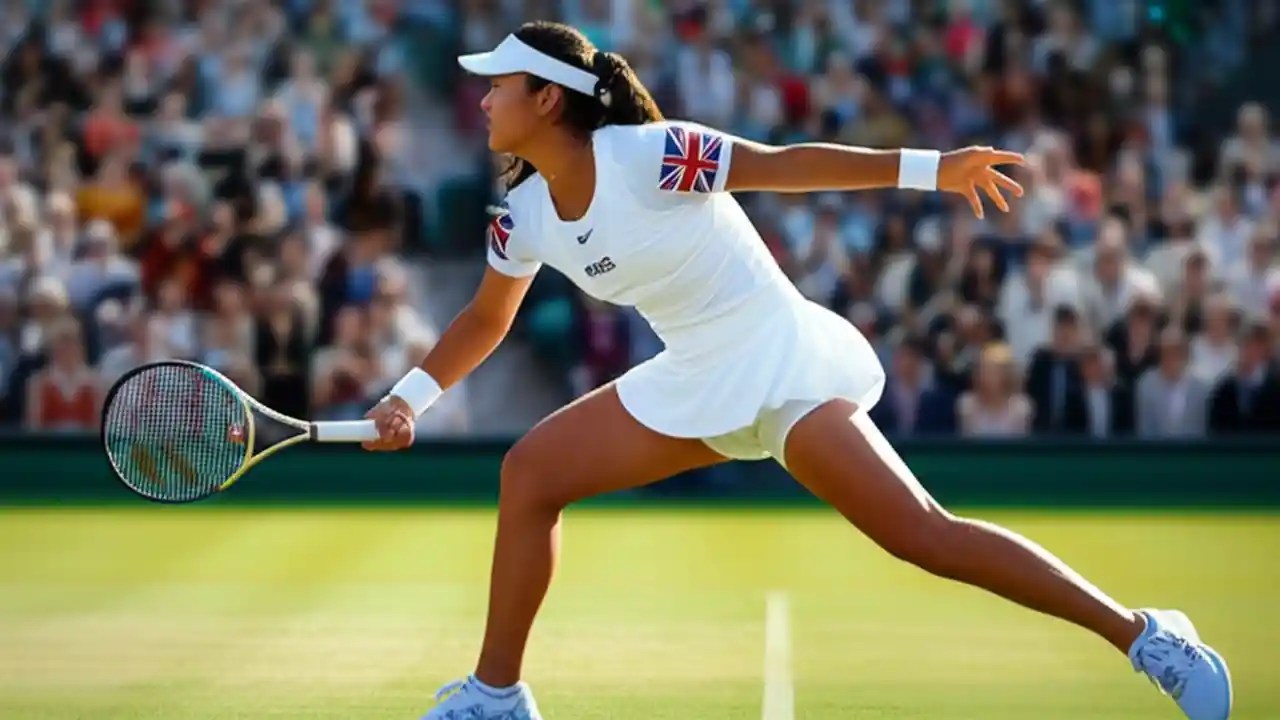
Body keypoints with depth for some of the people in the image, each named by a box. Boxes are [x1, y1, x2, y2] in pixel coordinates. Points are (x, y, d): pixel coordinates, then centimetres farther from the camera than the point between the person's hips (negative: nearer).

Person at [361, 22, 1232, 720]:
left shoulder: (647, 155, -20)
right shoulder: (524, 215, 3)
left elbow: (788, 165, -19)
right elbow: (484, 322, 19)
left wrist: (930, 168, -25)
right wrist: (408, 399, 7)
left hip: (781, 363, -8)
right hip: (696, 383, 8)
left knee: (920, 533, -21)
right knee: (530, 472, 5)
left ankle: (1143, 636, -20)